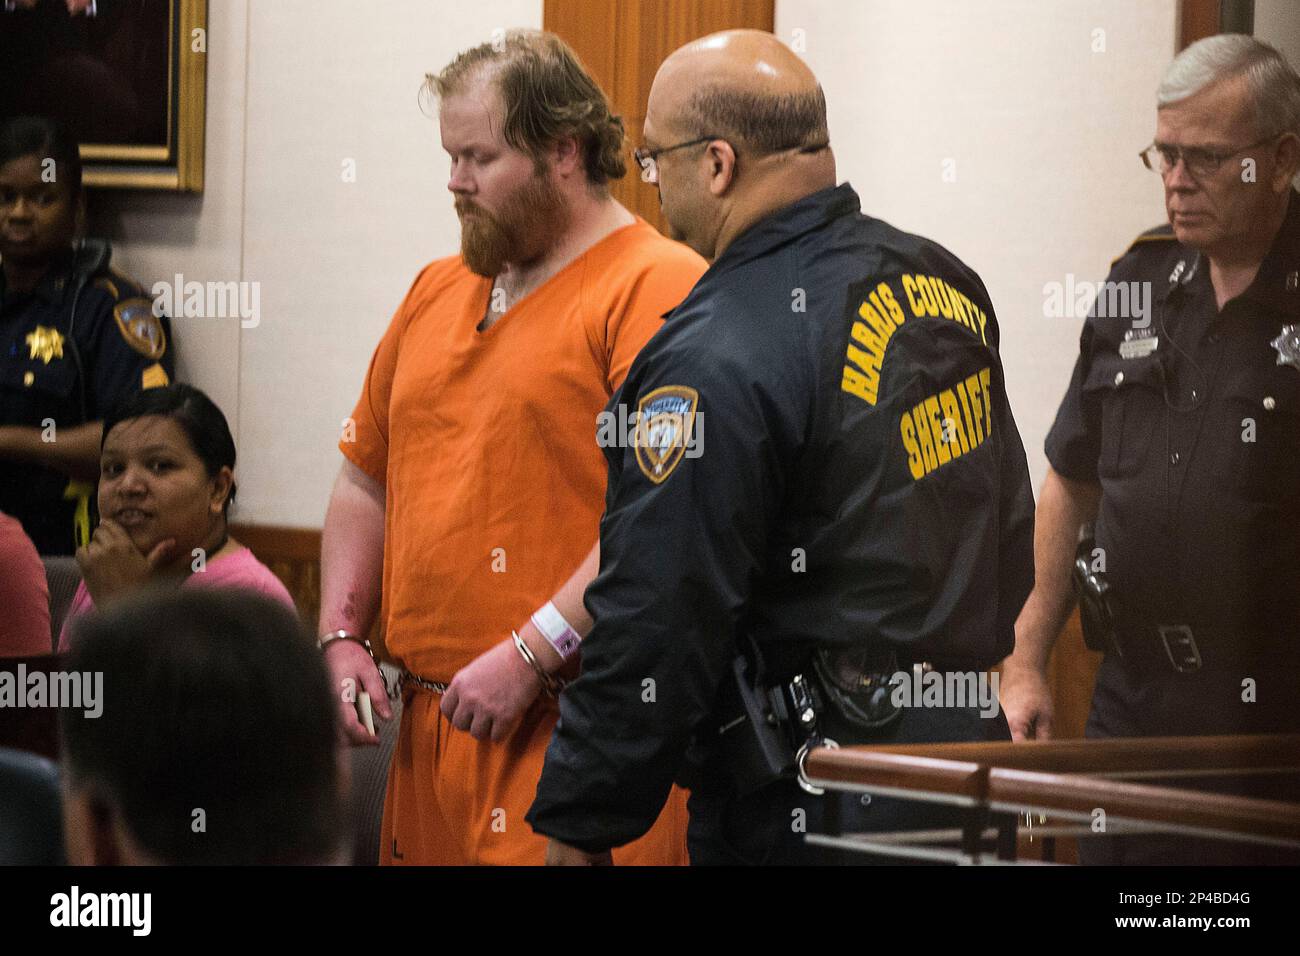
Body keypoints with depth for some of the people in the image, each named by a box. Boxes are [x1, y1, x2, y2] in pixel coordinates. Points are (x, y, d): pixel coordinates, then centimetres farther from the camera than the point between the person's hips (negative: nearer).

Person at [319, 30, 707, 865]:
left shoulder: (657, 288, -8)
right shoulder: (436, 292, 18)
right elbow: (368, 480, 24)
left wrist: (530, 655, -19)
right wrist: (342, 640, 10)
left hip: (576, 727, -7)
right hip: (430, 721, 7)